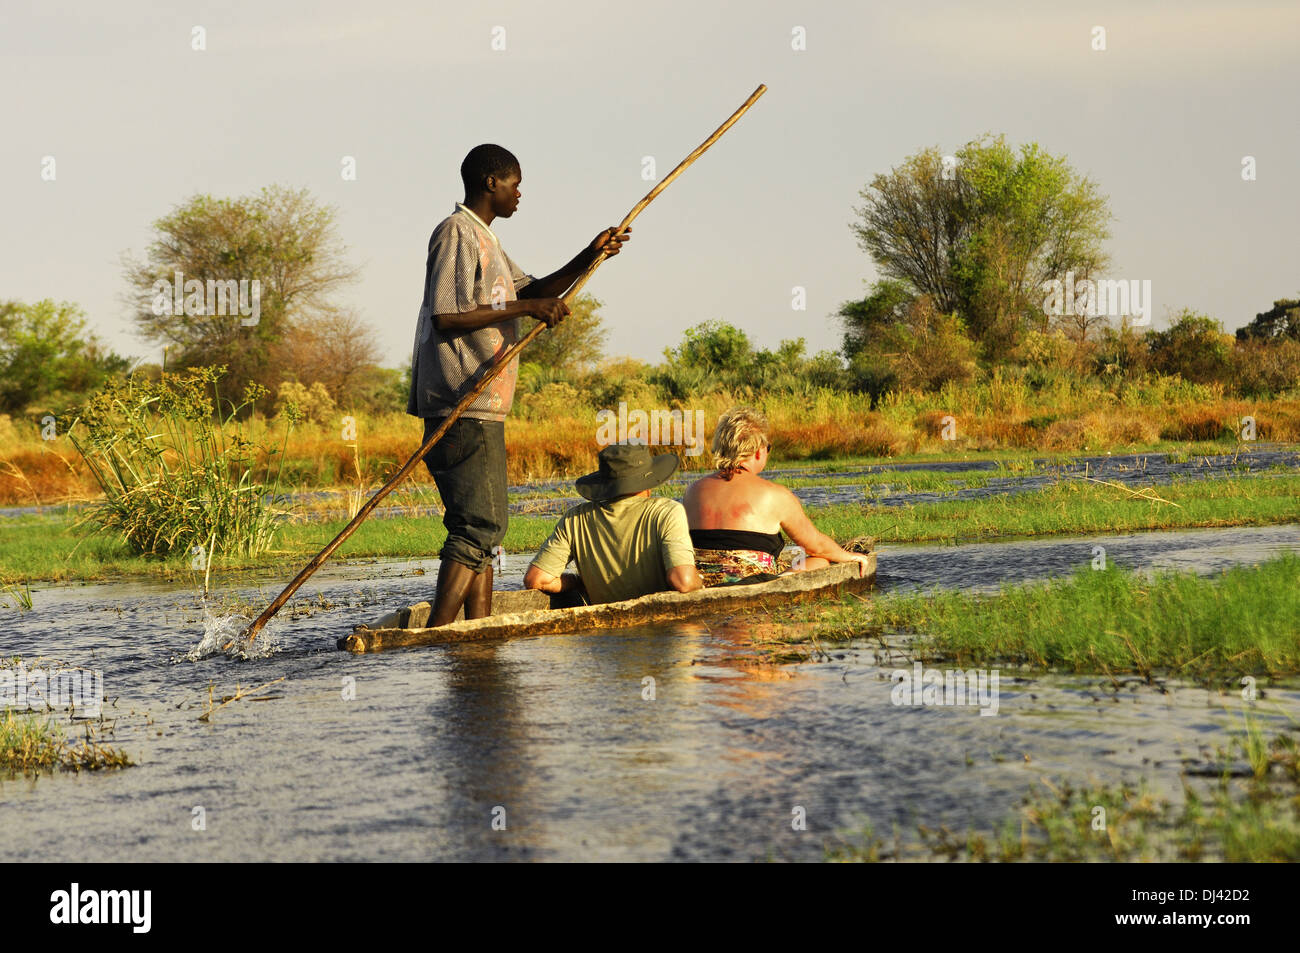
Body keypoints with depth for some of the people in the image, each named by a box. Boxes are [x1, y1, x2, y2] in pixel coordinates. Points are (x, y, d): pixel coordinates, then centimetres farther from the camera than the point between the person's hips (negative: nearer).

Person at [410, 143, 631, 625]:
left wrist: (589, 256, 11)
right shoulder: (456, 232, -10)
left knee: (482, 528, 10)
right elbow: (445, 316, -19)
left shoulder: (483, 238, 22)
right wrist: (525, 308, -18)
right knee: (479, 525, -15)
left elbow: (532, 291, 24)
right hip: (464, 408, -11)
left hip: (480, 408, 11)